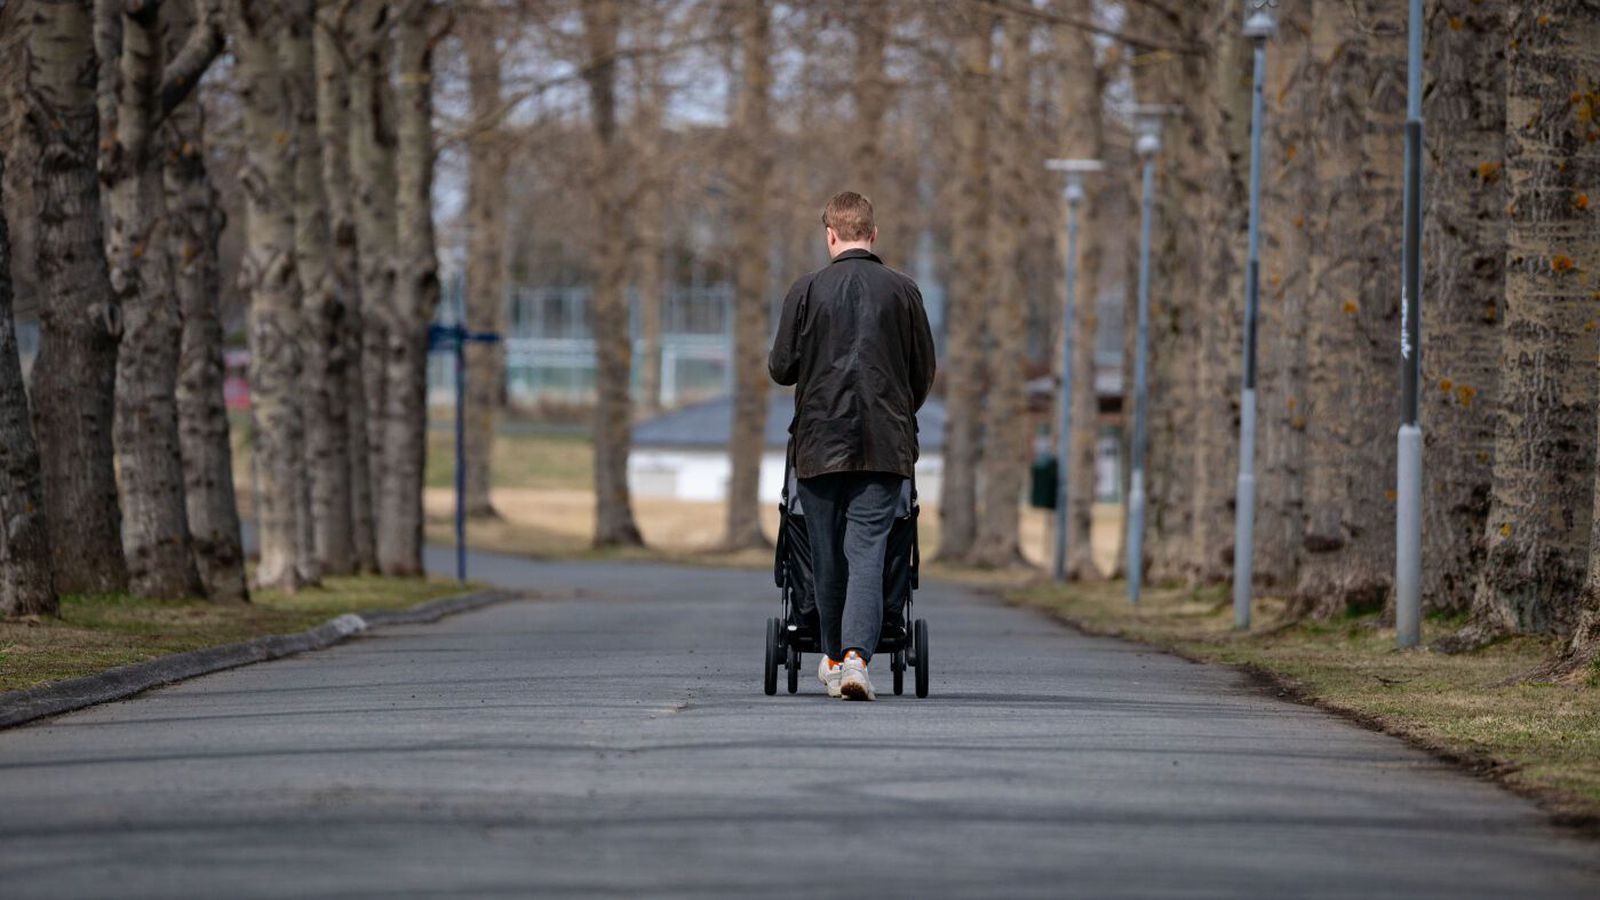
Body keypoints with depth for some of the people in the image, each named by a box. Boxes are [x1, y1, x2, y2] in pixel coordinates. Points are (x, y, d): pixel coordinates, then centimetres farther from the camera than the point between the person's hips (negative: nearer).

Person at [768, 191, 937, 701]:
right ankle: (856, 657, -21)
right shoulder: (903, 291, 2)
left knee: (827, 556, 12)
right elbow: (924, 372, 9)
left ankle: (834, 658, 23)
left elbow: (781, 368, -1)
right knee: (868, 553, -5)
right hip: (885, 446, 0)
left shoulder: (808, 290, -2)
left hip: (819, 443, 0)